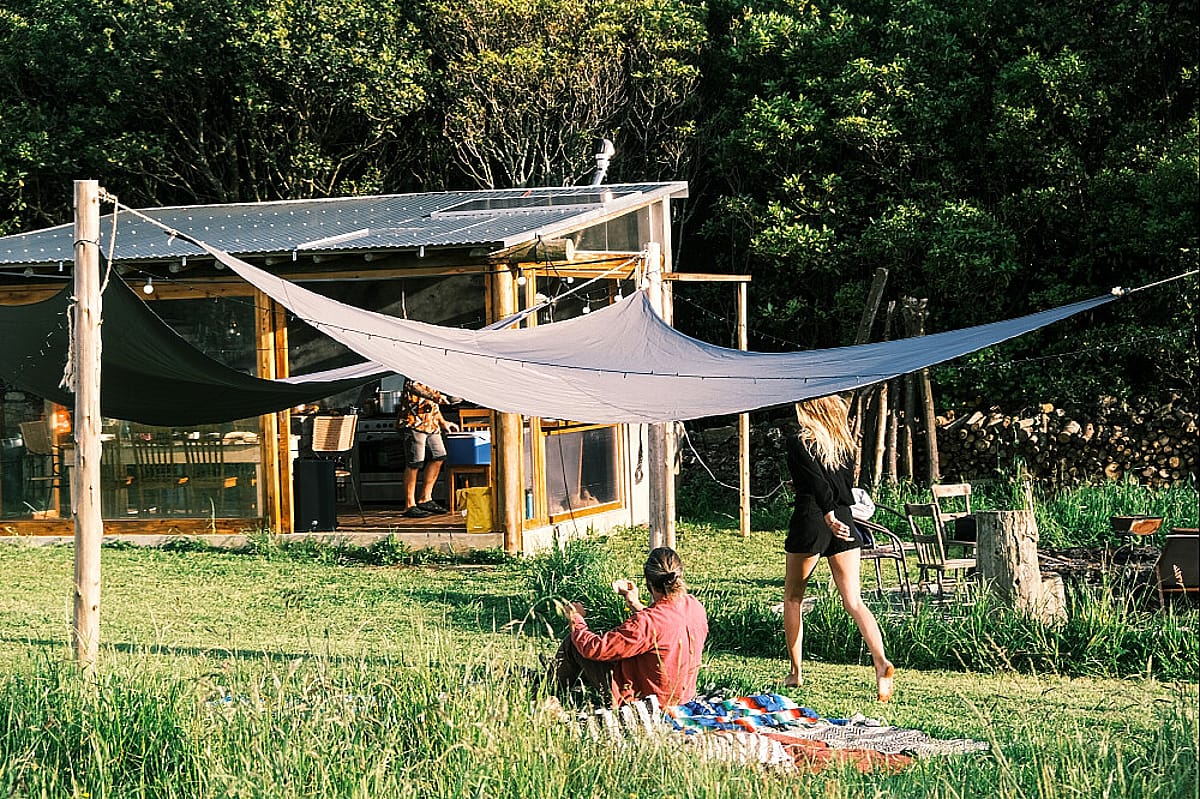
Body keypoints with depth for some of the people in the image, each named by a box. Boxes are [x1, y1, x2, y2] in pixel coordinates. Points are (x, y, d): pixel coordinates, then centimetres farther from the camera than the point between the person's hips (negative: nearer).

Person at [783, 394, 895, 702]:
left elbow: (817, 482, -19)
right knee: (853, 601, 0)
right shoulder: (845, 442, 11)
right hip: (844, 523, 5)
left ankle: (796, 672, 16)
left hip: (811, 521, -5)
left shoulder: (799, 442, -6)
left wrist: (829, 517, -29)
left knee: (793, 599, 14)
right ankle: (881, 662, -21)